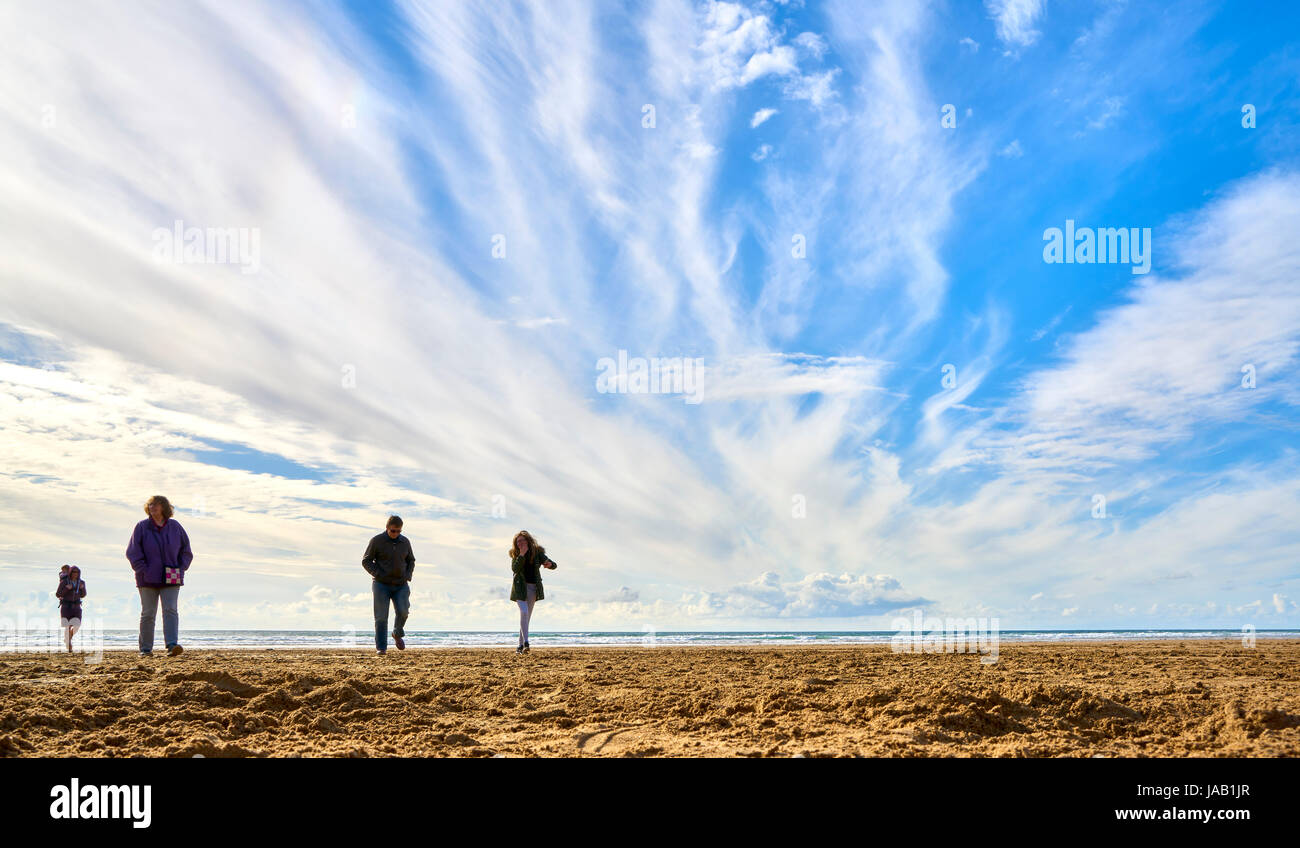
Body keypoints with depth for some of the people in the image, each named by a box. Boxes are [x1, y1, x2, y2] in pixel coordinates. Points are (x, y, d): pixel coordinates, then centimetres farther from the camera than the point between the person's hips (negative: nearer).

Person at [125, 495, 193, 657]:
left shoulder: (175, 527, 6)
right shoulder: (142, 527, 1)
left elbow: (186, 551, 13)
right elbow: (133, 552, -1)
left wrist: (181, 569, 2)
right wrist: (143, 570, -9)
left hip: (170, 579, 1)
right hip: (148, 579, 0)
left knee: (171, 610, -12)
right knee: (148, 613, 3)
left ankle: (172, 645, -21)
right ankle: (145, 649, 11)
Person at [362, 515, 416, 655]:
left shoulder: (405, 542, 6)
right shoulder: (377, 541, -5)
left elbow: (411, 561, 19)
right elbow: (366, 561, -2)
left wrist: (408, 576, 2)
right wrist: (379, 575, -13)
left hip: (401, 585, 2)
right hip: (381, 584, -2)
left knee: (403, 611, -16)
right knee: (381, 617, -7)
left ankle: (398, 634, 13)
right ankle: (381, 648, -2)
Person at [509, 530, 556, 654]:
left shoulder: (537, 552, -1)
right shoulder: (515, 554, -1)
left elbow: (554, 565, -5)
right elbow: (514, 569, -18)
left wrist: (549, 564, -29)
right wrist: (522, 554, -23)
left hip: (533, 588, 2)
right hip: (520, 587, -2)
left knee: (527, 616, 5)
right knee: (524, 612, -20)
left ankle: (520, 646, 12)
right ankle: (526, 643, -28)